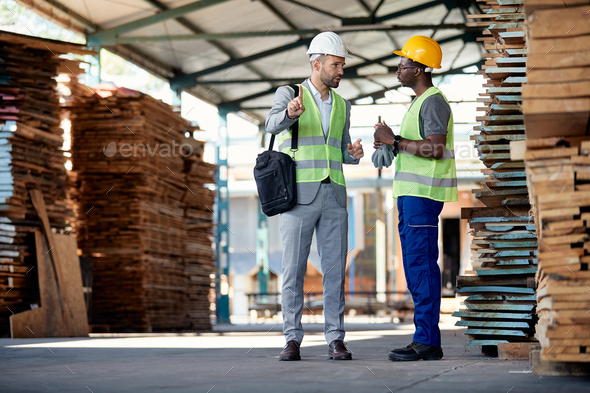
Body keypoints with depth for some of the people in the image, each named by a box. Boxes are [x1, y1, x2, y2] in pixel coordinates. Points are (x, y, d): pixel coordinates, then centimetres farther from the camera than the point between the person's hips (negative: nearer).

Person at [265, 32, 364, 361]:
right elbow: (273, 125, -22)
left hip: (333, 197, 4)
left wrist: (355, 153, -4)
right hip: (298, 195, -4)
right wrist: (290, 112, -45)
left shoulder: (342, 106, 16)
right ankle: (293, 342, 1)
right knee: (294, 270, -5)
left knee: (335, 270, -1)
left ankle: (336, 341, 3)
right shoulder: (289, 94, 0)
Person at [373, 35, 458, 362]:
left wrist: (396, 140, -16)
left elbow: (435, 149, -22)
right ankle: (426, 339, 13)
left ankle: (427, 341, -10)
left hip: (423, 193, -11)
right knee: (416, 266, 10)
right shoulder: (419, 103, 22)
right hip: (411, 192, 11)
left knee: (421, 264, -11)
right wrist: (391, 147, 11)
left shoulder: (433, 102, -11)